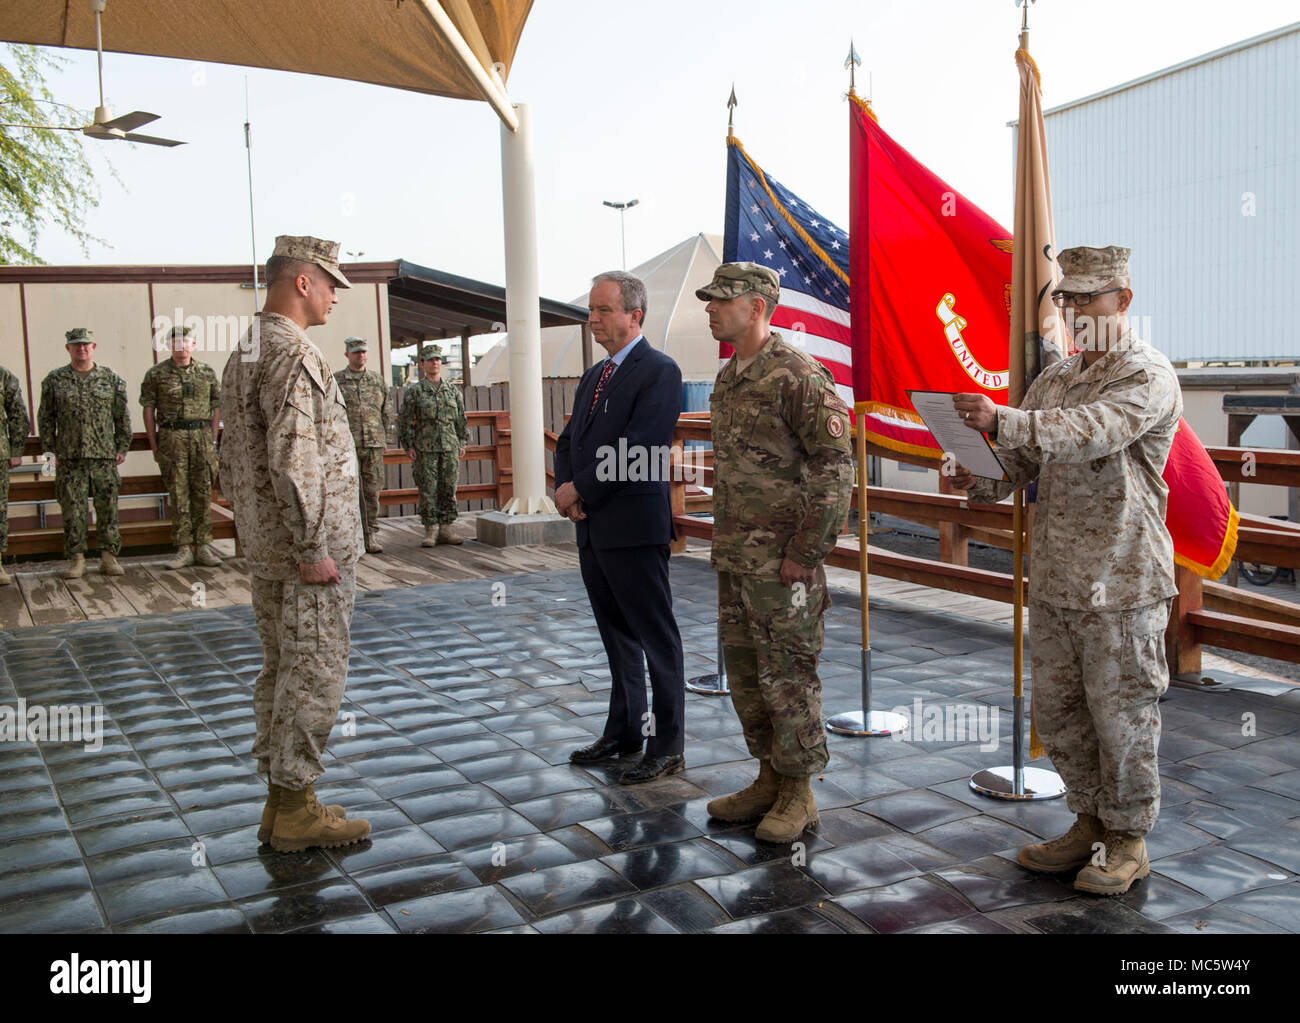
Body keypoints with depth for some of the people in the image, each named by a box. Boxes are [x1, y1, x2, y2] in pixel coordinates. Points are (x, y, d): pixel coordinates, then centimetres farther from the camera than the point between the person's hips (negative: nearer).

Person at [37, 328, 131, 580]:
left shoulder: (111, 379, 7)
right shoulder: (54, 380, 6)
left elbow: (122, 417, 9)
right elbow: (45, 418, 8)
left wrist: (122, 447, 3)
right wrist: (51, 451, 2)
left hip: (105, 457, 0)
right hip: (69, 459, 0)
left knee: (108, 508, 2)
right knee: (73, 511, 1)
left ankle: (109, 557, 10)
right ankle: (76, 560, 9)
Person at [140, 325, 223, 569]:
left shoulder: (207, 373, 9)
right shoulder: (156, 374, 4)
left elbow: (216, 407, 11)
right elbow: (148, 409, 4)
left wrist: (211, 440, 5)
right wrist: (154, 445, 0)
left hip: (202, 436, 2)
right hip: (171, 438, -2)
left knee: (203, 493, 3)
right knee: (178, 495, -1)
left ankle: (203, 546, 9)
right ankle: (184, 549, 3)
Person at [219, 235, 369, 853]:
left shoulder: (244, 352, 15)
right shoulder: (293, 353, -17)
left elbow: (233, 457, 19)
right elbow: (294, 461, -25)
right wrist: (313, 549, -21)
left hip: (265, 550, 10)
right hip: (306, 551, -10)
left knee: (280, 673, 15)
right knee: (313, 678, -2)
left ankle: (281, 800, 24)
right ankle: (296, 811, 7)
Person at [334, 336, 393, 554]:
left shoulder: (378, 380, 13)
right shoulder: (336, 380, 4)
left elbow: (386, 413, 16)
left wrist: (384, 439, 11)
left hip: (374, 445, 3)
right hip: (347, 445, -2)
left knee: (373, 491, 3)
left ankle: (372, 535, 10)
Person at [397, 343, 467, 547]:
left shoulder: (452, 390, 11)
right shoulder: (414, 391, 2)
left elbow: (461, 418, 16)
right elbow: (404, 420, 2)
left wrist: (462, 442, 12)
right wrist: (408, 446, -4)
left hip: (450, 448, 3)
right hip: (425, 449, -3)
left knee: (448, 489, 4)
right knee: (427, 490, -2)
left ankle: (445, 529, 11)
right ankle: (431, 530, 4)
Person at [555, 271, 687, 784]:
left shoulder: (659, 371, -10)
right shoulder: (594, 376, 17)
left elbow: (634, 450, -19)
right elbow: (569, 441, 16)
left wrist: (581, 489, -12)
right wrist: (567, 491, -3)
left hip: (635, 527, -9)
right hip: (594, 527, 9)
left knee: (657, 638, 0)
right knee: (617, 635, 18)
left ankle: (667, 746, 9)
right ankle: (623, 730, 30)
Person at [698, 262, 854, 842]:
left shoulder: (799, 376, -14)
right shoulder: (727, 380, 14)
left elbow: (835, 468, -17)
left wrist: (805, 554, -19)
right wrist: (723, 543, 19)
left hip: (782, 557, -9)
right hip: (734, 555, 9)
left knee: (786, 674, -1)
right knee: (744, 670, 14)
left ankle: (799, 794, 13)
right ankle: (770, 780, 27)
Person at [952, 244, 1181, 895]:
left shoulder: (1148, 377, -9)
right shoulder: (1054, 378, 15)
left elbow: (1089, 432, -28)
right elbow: (1021, 457, 13)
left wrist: (1000, 421, -40)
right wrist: (984, 481, -9)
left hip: (1121, 580, -7)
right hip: (1054, 577, 7)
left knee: (1121, 714, 4)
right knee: (1056, 712, 14)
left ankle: (1127, 840, 21)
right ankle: (1090, 823, 30)